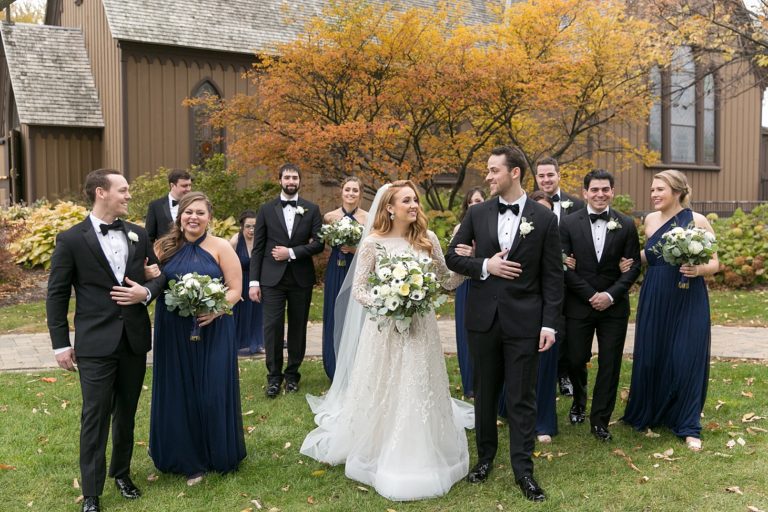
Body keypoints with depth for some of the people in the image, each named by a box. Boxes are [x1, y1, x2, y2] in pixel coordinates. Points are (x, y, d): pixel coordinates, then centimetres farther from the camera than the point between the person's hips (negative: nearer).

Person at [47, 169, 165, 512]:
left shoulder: (138, 235, 7)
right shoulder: (71, 239, -5)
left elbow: (160, 275, 13)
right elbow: (57, 294, -3)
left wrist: (146, 292, -10)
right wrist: (61, 344, -5)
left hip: (134, 339, 4)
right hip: (96, 343, -4)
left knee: (126, 413, 16)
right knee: (95, 418, 1)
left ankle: (121, 472, 36)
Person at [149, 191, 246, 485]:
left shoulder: (221, 247, -2)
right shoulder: (164, 247, 4)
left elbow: (235, 289, -5)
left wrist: (215, 310, -22)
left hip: (213, 332, -2)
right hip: (173, 333, 2)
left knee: (213, 392, 3)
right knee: (178, 393, 9)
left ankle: (219, 455, 24)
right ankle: (187, 459, 26)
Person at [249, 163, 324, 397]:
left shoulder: (311, 209, 5)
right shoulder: (266, 209, 5)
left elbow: (319, 243, -1)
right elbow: (258, 248, 3)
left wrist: (292, 252, -12)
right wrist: (254, 281, -3)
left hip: (301, 279, 1)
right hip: (272, 279, -1)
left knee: (298, 328, 8)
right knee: (272, 327, -3)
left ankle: (292, 374, 22)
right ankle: (274, 376, 10)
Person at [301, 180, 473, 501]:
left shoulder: (427, 239, 1)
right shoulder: (373, 243, -7)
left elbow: (447, 282, 5)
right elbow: (358, 288, -5)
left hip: (420, 327, 3)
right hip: (385, 327, -2)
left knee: (420, 394, 9)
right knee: (383, 394, 7)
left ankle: (419, 458, 28)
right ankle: (382, 457, 26)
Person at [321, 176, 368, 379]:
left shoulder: (368, 218, -1)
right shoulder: (330, 217, 3)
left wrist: (355, 249, -15)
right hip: (336, 271, 2)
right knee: (335, 317, 5)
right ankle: (337, 370, 18)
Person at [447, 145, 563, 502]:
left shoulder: (545, 218, -3)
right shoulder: (477, 214, 3)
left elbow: (552, 276, -3)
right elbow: (452, 256, 7)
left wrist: (550, 324, -7)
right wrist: (484, 266, -11)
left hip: (524, 320, -2)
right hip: (483, 317, 3)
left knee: (521, 398, 4)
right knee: (485, 392, 15)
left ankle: (523, 469, 16)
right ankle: (485, 456, 32)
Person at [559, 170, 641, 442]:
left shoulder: (626, 224, 2)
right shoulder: (569, 223, -2)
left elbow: (634, 266, 1)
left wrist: (610, 294, -11)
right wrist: (590, 295, -11)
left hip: (614, 305, 1)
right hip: (578, 304, -1)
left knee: (610, 364, 4)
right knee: (576, 360, 6)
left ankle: (600, 420, 18)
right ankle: (579, 401, 37)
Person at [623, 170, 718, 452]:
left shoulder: (698, 220, -6)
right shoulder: (650, 220, 6)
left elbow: (714, 263, -2)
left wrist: (698, 270, -22)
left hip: (688, 300, -4)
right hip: (654, 299, 4)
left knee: (686, 360, 0)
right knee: (649, 357, 9)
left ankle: (689, 427, 15)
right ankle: (647, 415, 30)